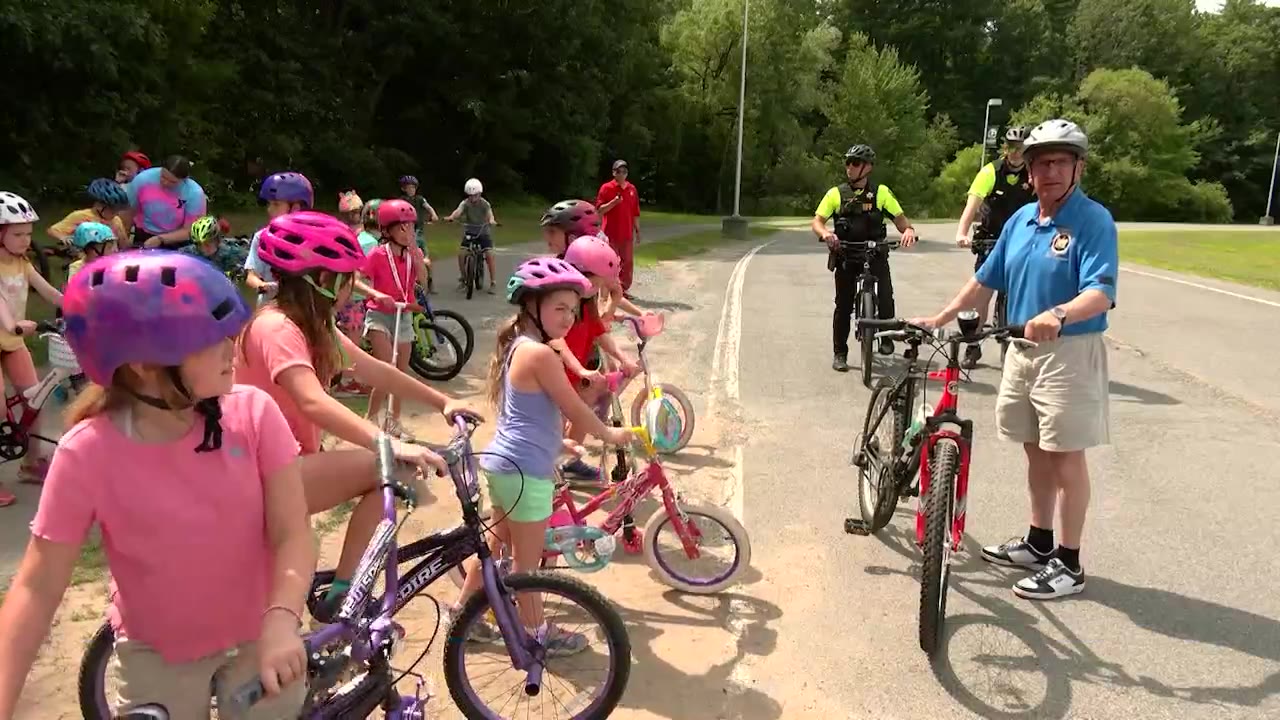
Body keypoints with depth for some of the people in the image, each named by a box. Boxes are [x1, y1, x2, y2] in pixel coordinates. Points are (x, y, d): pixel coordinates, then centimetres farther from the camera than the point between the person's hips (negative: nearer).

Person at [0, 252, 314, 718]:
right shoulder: (88, 452, -21)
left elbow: (291, 533, -19)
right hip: (158, 653, -1)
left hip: (259, 636, 1)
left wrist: (281, 620, -35)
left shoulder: (254, 412, -19)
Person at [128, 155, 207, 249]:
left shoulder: (195, 193, -21)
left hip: (176, 245, -1)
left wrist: (160, 239, -23)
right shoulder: (142, 179, -15)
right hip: (143, 238, 1)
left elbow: (189, 231, -15)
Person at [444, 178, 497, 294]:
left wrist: (491, 221, -52)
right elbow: (458, 211, -28)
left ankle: (493, 283, -9)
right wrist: (450, 217, -50)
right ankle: (462, 279, 6)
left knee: (489, 254, -18)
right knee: (461, 253, -15)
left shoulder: (484, 204, -9)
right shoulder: (465, 203, -8)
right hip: (469, 232, 2)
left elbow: (489, 213, -28)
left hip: (483, 232, -1)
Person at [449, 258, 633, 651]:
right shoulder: (541, 354, -22)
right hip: (525, 471, -10)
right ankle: (537, 633, 25)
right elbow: (576, 411, -15)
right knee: (527, 559, 8)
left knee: (497, 540, 25)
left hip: (503, 462, 10)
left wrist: (559, 444, 28)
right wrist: (611, 434, 1)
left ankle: (462, 611, 37)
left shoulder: (515, 345, 8)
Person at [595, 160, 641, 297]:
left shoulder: (632, 189, 10)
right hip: (610, 233, -4)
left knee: (627, 262, 6)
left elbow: (635, 212, 13)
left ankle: (624, 288, 15)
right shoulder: (606, 188, -3)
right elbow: (599, 210, -6)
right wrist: (613, 202, -20)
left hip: (627, 233, 4)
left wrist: (637, 230, 11)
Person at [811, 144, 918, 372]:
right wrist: (825, 233, -25)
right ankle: (840, 353, 13)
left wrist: (908, 230, -22)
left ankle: (886, 336, 5)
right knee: (844, 305, 2)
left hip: (875, 253, -1)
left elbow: (900, 218, 2)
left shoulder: (881, 192, 2)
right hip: (846, 255, 1)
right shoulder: (836, 193, 2)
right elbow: (816, 222, -2)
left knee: (885, 296, -20)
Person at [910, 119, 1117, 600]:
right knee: (1035, 450, 16)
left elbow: (1101, 293, -24)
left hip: (1070, 353, -7)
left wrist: (1057, 314, -42)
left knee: (1066, 457, 1)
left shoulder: (1093, 221, -12)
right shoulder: (1020, 220, 9)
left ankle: (1069, 564, 13)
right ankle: (1038, 543, 31)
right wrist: (941, 318, 11)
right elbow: (985, 280, 15)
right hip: (1022, 349, 7)